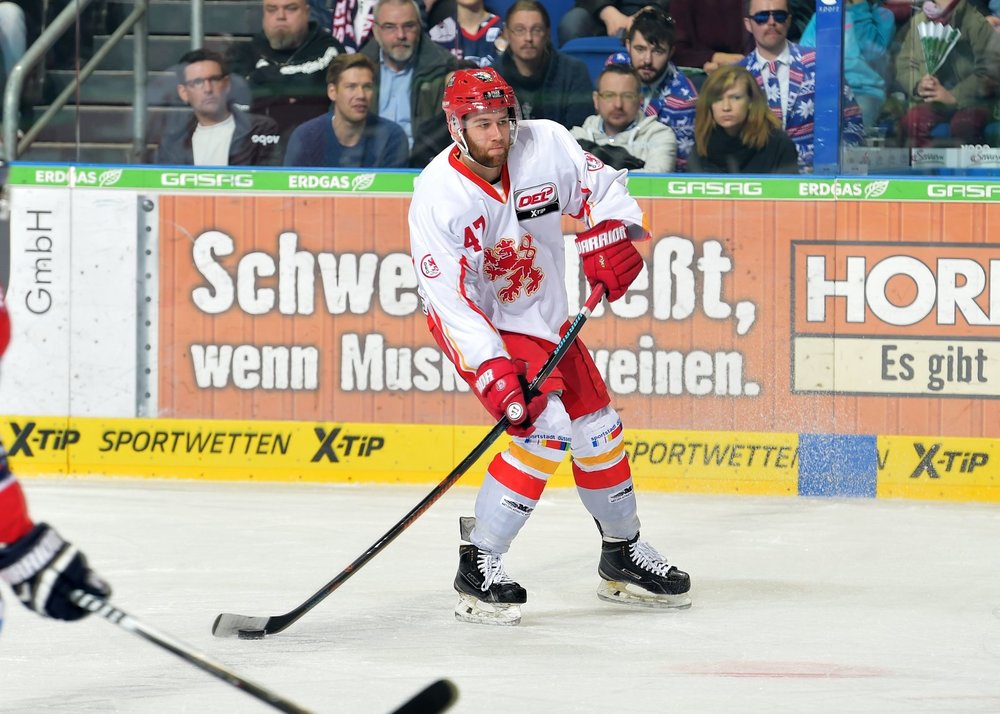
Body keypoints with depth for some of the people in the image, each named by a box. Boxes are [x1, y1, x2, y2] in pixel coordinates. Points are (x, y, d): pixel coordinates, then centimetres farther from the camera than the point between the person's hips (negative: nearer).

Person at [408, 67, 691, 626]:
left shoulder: (546, 145, -14)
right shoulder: (438, 197, -24)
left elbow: (603, 187, 2)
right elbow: (449, 303, -26)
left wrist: (609, 239, -18)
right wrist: (493, 371, -35)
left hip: (548, 321, 6)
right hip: (483, 329, -6)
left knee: (599, 432, 11)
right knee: (547, 430, -23)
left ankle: (624, 556, 33)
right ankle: (479, 564, -16)